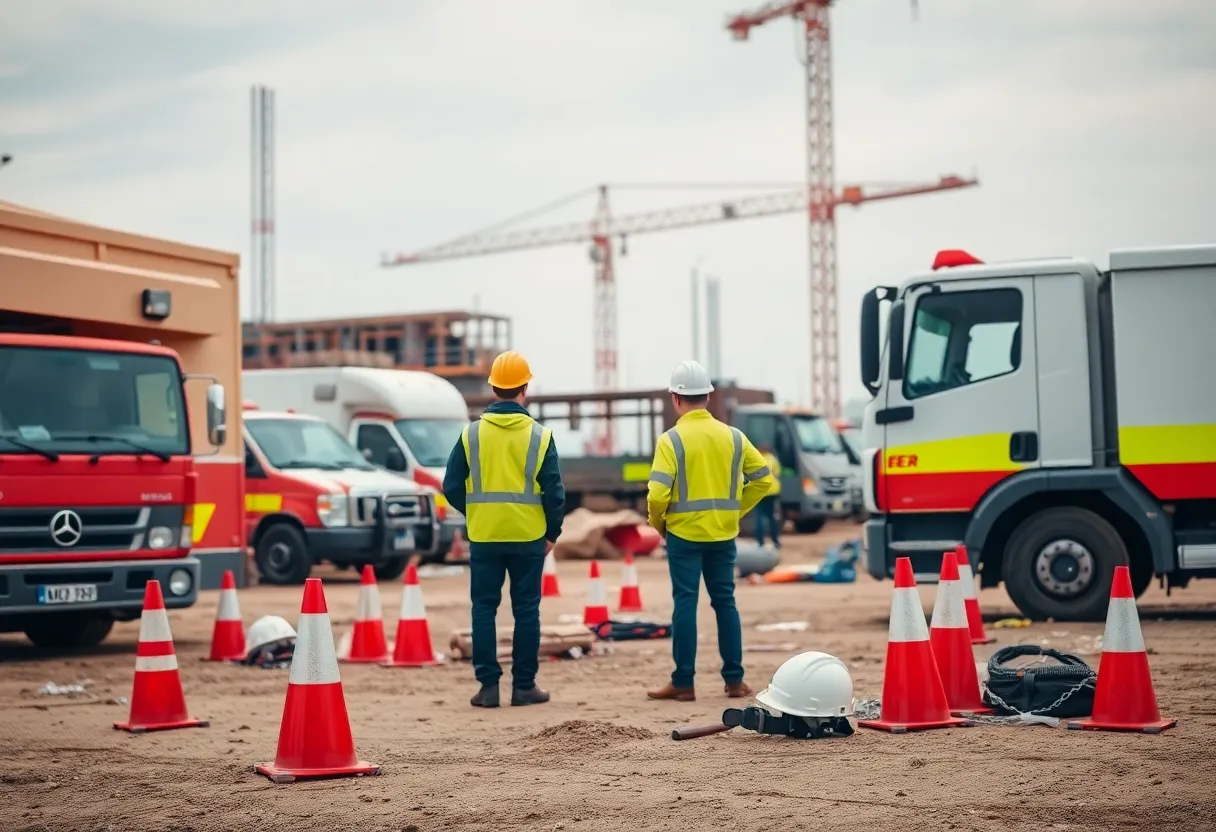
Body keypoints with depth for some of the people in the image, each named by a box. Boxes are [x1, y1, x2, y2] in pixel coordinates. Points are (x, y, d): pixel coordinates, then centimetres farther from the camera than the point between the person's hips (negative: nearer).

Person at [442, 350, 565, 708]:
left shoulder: (471, 433, -2)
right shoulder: (539, 436, -5)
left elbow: (452, 487, 1)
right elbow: (554, 491, -5)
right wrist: (552, 532, 9)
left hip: (484, 535, 1)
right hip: (529, 536, -1)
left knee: (484, 608, 7)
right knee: (526, 610, 7)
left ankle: (489, 685, 5)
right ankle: (524, 685, 9)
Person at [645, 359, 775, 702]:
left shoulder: (671, 439, -10)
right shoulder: (733, 436, 3)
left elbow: (657, 494, -17)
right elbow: (763, 478, 6)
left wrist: (658, 523, 1)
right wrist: (734, 509, 12)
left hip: (684, 534, -4)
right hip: (723, 534, 4)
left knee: (685, 604, 1)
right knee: (725, 602, 11)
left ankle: (683, 683, 3)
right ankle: (734, 680, 13)